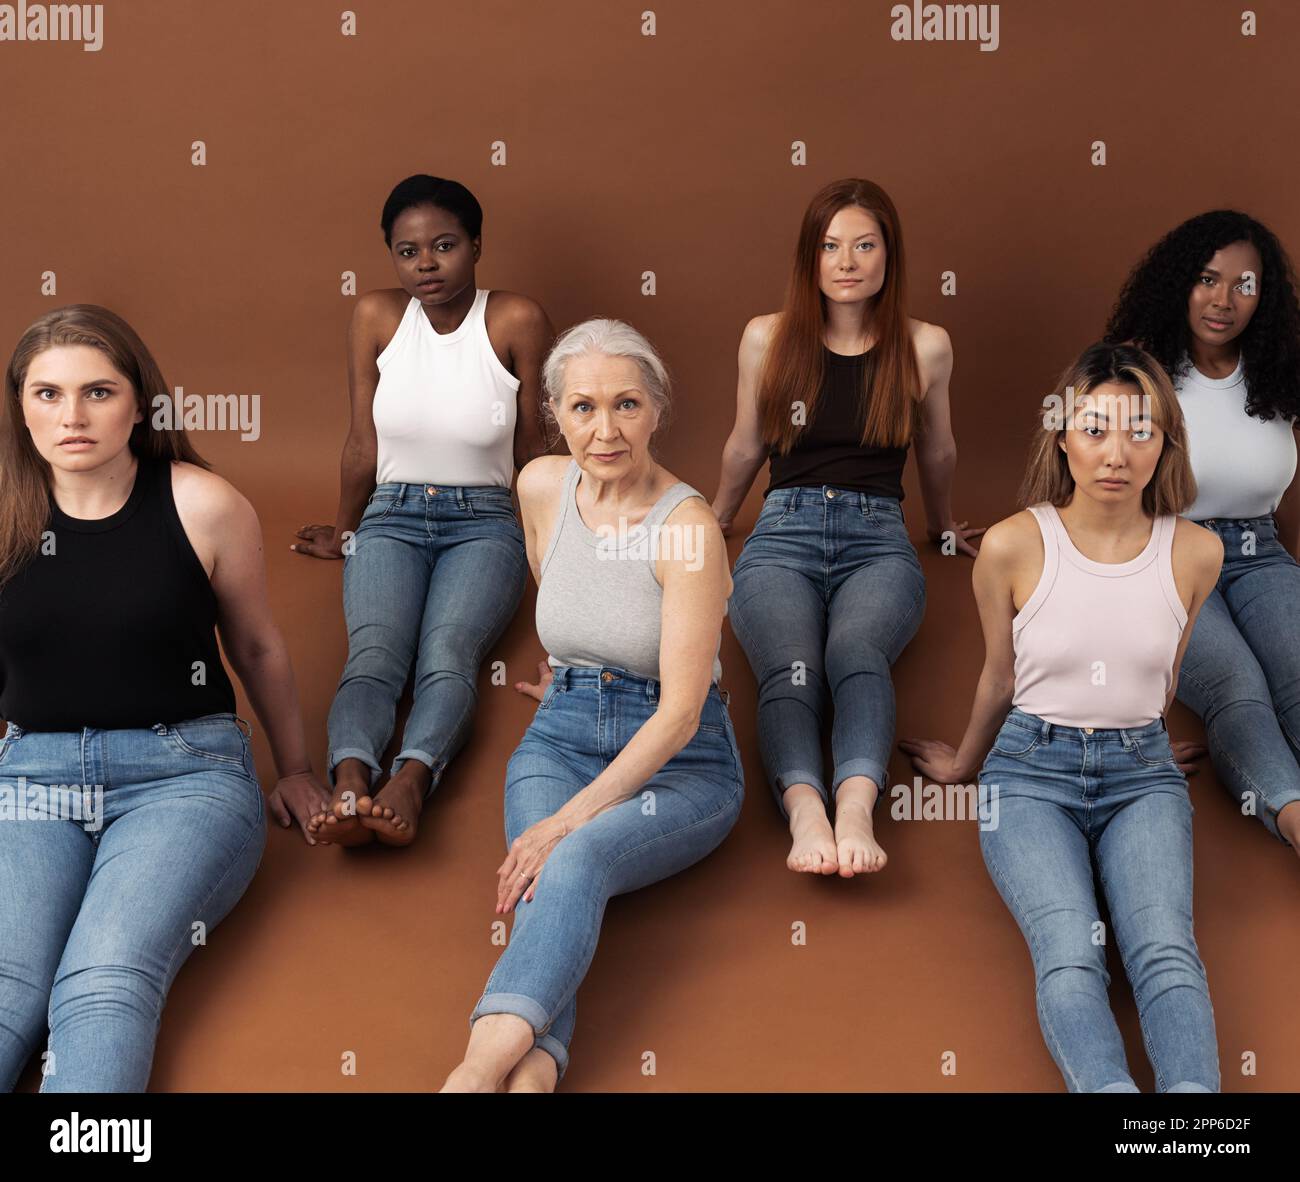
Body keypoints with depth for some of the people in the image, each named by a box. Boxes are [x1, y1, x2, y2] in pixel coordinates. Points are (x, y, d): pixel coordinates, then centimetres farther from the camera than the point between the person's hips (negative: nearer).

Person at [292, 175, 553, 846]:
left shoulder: (516, 320, -4)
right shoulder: (376, 316, 2)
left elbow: (532, 449, 6)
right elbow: (363, 446, 13)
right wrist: (347, 535, 21)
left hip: (484, 523, -1)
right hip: (392, 518, 1)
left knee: (448, 652, -32)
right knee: (374, 652, -29)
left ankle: (410, 783, -56)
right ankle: (350, 786, -55)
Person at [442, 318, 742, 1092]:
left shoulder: (689, 527, -16)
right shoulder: (543, 487, 1)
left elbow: (679, 714, -19)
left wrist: (573, 817, -25)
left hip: (681, 759, -4)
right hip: (562, 737, 4)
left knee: (578, 859, -35)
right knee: (543, 878, -29)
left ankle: (485, 1060, -52)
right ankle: (535, 1063, -51)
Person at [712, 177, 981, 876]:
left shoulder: (925, 347, 9)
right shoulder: (767, 338, 10)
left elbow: (937, 453, 27)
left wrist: (944, 528, 39)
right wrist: (713, 524, 37)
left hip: (879, 540, 0)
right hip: (783, 535, 1)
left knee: (855, 651, -37)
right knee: (791, 669, -33)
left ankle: (855, 805, -58)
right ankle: (806, 811, -55)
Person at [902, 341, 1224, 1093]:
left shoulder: (1196, 552, 0)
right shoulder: (1014, 545, -6)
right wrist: (963, 766, 25)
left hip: (1143, 773, 1)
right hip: (1031, 770, -1)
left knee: (1167, 951, -26)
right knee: (1071, 955, -27)